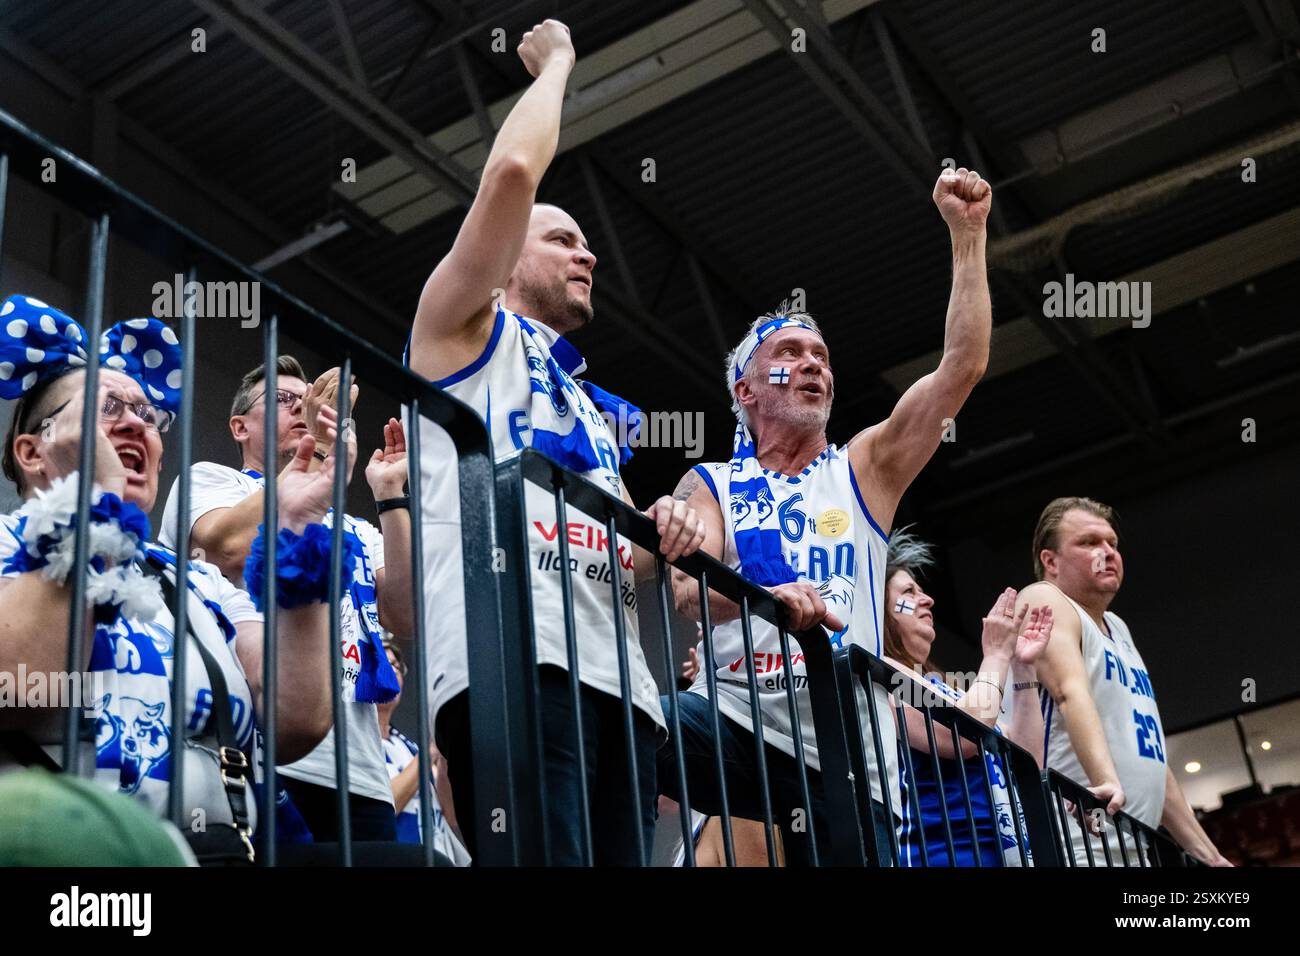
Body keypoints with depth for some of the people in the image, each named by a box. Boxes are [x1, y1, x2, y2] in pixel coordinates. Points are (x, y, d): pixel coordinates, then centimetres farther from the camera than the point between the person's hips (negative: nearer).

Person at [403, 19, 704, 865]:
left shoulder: (599, 409, 35)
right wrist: (556, 62, 19)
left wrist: (662, 534, 8)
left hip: (619, 672, 7)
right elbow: (513, 170, 3)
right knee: (546, 856, -24)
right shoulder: (468, 327, 17)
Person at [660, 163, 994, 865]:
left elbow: (962, 367, 6)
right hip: (735, 720, -2)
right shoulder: (710, 486, 11)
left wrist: (967, 234, 3)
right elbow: (688, 590, -8)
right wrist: (760, 597, -30)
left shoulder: (865, 469, 15)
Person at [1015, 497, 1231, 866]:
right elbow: (1071, 691, -21)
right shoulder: (1045, 602, -3)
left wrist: (1206, 852, 22)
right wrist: (1107, 781, -36)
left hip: (1135, 849, 9)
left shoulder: (1118, 629, 22)